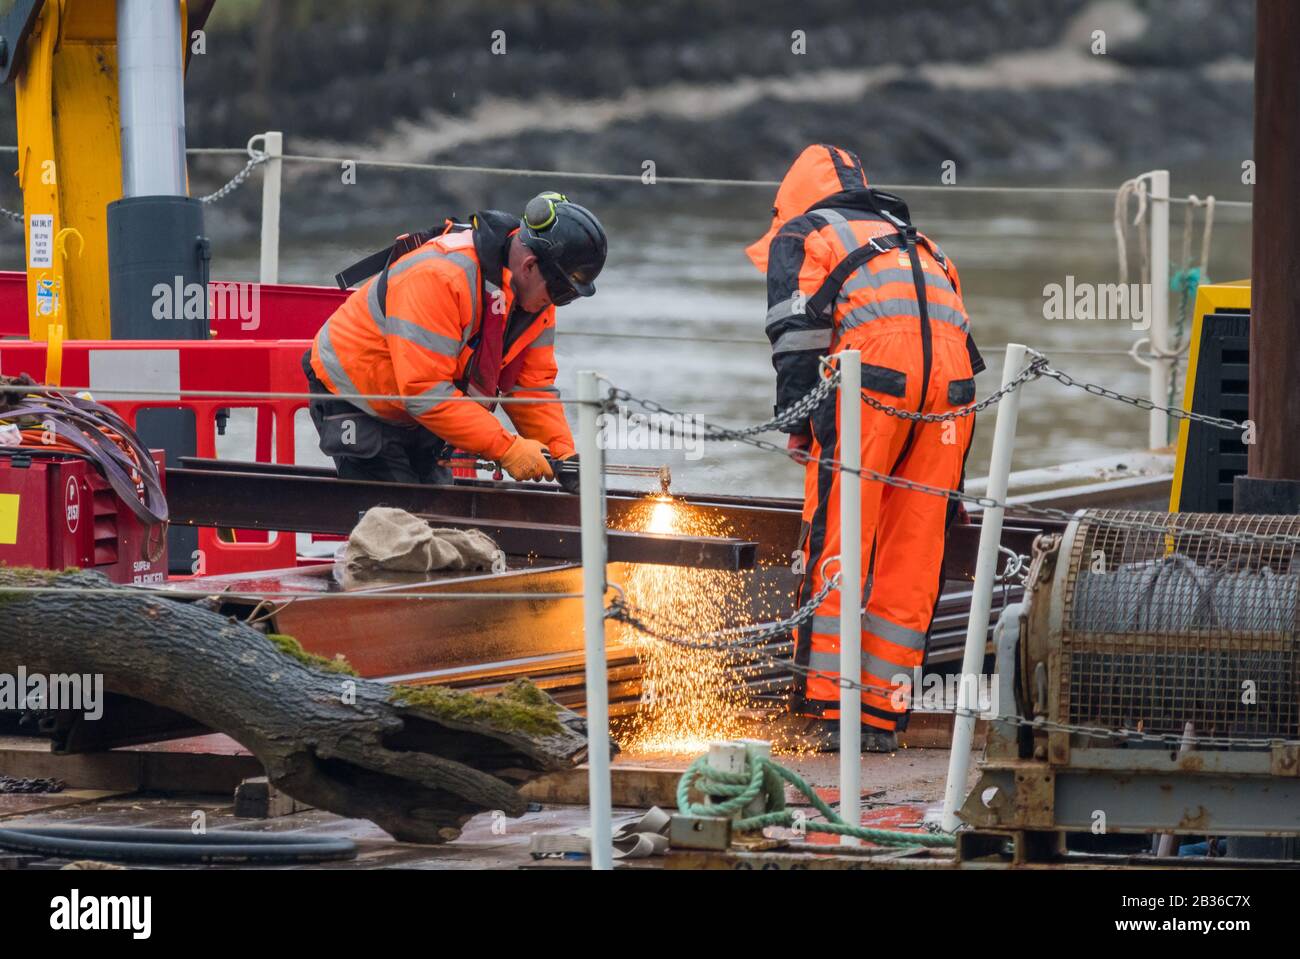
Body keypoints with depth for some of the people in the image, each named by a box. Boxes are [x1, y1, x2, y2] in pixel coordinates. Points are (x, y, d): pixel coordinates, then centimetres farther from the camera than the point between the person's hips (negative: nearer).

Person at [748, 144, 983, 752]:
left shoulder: (800, 234, 20)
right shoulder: (916, 243, 37)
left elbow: (796, 334, 4)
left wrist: (798, 424, 5)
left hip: (875, 372, -5)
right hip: (953, 381, 5)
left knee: (835, 541, -2)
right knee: (914, 555, 7)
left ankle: (823, 708, -8)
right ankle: (881, 717, 8)